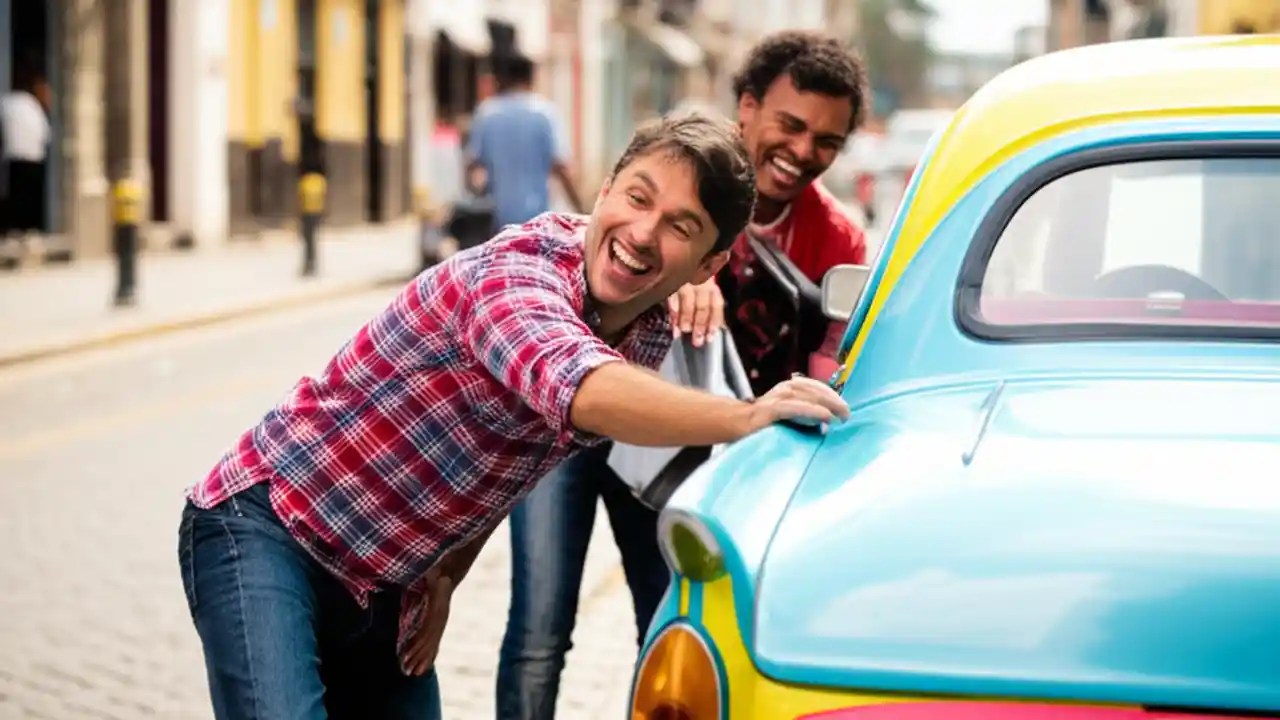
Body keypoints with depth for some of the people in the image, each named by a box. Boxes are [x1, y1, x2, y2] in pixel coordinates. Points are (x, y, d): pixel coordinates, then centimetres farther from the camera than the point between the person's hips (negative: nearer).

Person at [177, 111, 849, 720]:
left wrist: (448, 571, 7)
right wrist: (742, 418, -55)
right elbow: (579, 390, -48)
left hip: (386, 590, 9)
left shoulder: (649, 341, 2)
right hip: (268, 527, -8)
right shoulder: (515, 269, -25)